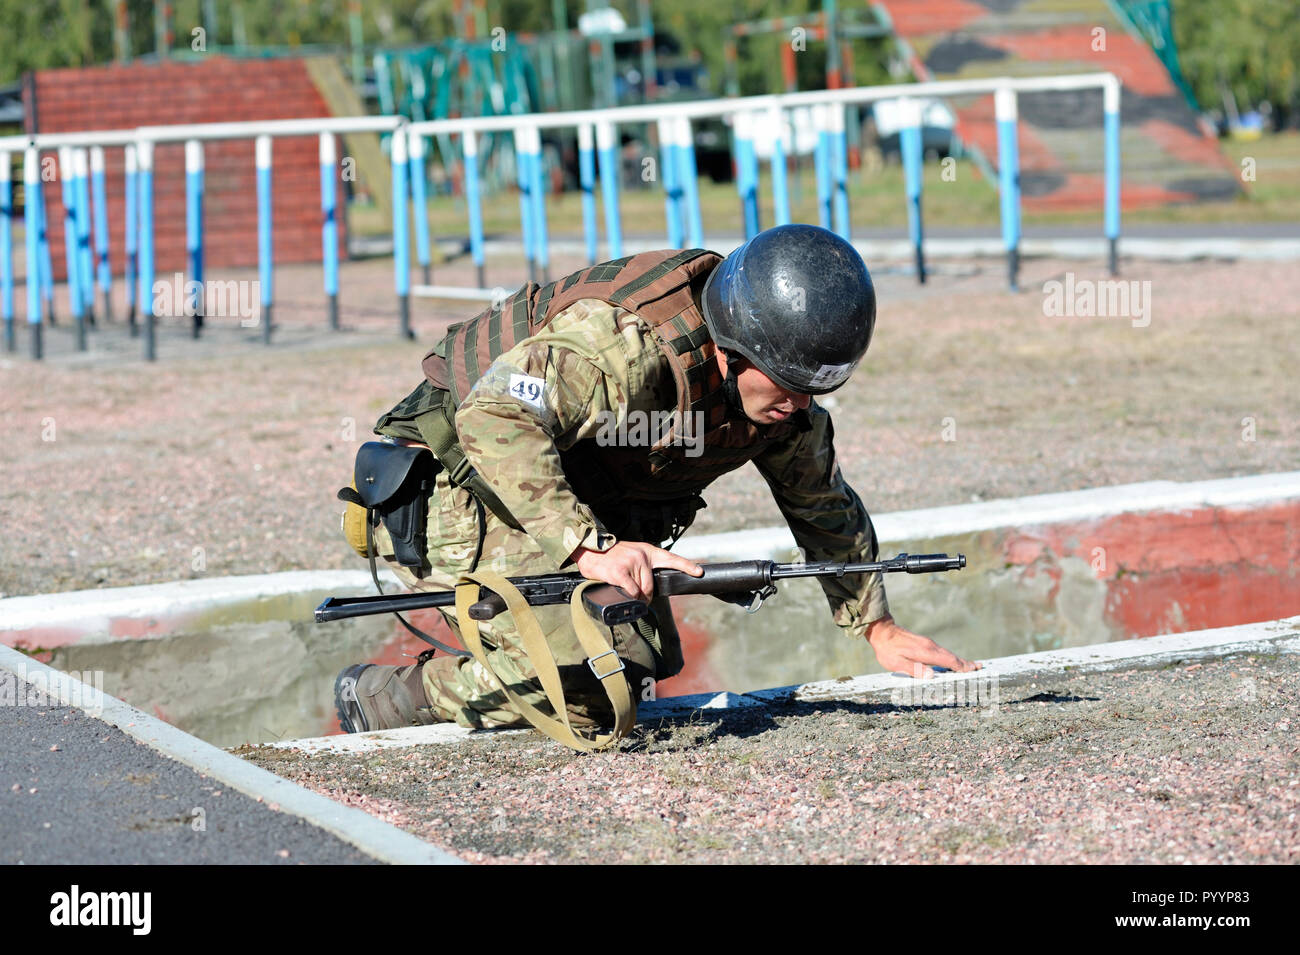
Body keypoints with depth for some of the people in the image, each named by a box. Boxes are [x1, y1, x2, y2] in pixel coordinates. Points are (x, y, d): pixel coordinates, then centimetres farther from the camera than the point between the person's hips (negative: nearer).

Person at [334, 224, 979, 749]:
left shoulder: (779, 390, -5)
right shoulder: (628, 342, -33)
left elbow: (823, 506, 11)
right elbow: (496, 420, -42)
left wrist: (878, 628, 12)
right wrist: (589, 546, -44)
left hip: (582, 508, 9)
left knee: (643, 667, 12)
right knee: (592, 697, -20)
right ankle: (389, 700, -6)